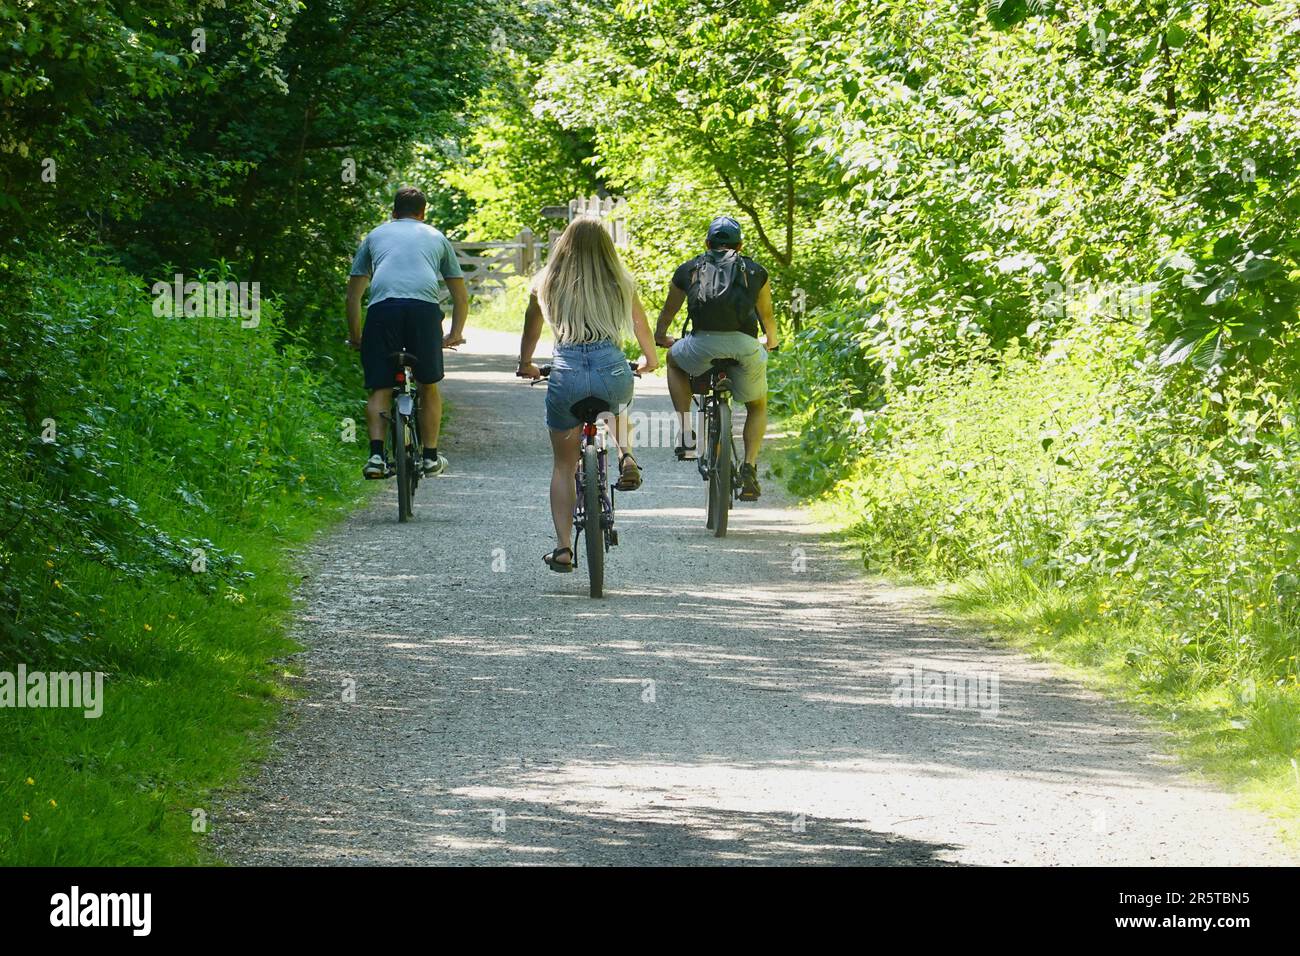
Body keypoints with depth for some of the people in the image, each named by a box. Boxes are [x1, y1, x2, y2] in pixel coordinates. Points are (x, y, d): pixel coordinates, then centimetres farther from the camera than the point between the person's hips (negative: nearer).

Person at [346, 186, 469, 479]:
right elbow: (461, 296, 30)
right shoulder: (436, 238, 28)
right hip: (425, 309, 0)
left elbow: (353, 293, 26)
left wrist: (355, 337, 33)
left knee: (380, 389, 6)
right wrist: (455, 334, 38)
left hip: (382, 309, 0)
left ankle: (376, 455, -10)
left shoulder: (375, 236, 27)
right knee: (429, 387, 16)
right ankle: (431, 458, 17)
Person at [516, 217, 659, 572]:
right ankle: (625, 456, 10)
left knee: (563, 465, 14)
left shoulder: (547, 283, 9)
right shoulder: (620, 283, 9)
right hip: (613, 370, 0)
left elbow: (531, 329, 24)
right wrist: (650, 360, 44)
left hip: (566, 375, 0)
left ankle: (563, 547, 6)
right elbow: (641, 325, 25)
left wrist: (525, 365, 43)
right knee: (617, 407, 38)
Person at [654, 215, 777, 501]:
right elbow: (767, 316, 36)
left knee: (675, 360, 34)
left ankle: (687, 434, 21)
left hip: (703, 344, -1)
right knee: (757, 407, 26)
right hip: (745, 346, 1)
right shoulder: (755, 272, 22)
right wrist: (771, 343, 57)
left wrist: (660, 338, 58)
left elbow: (668, 311, 37)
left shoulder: (689, 270, 22)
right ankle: (750, 467, 5)